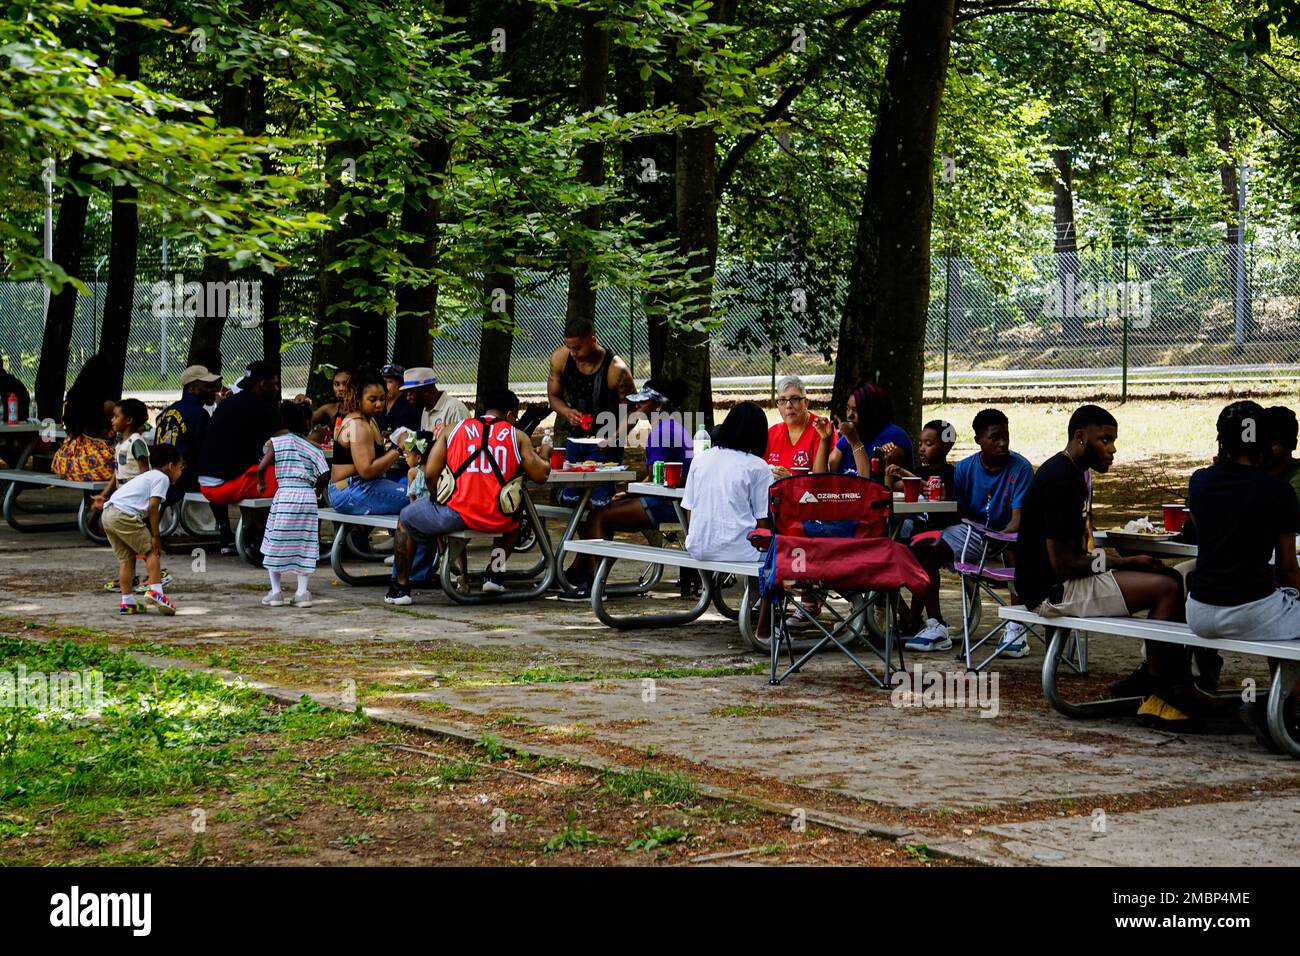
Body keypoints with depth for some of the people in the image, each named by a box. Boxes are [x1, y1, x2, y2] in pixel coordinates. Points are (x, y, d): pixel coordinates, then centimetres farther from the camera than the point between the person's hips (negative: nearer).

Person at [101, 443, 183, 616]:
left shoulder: (147, 476, 31)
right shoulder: (162, 478, 2)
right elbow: (153, 506, -9)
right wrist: (155, 536, -6)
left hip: (108, 513, 9)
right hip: (124, 514, -9)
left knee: (126, 558, 14)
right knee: (152, 550, -1)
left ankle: (127, 603, 15)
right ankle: (155, 591, -12)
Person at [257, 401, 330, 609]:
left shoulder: (278, 441, 2)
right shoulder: (314, 448, 6)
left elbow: (261, 468, -7)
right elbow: (324, 475, -5)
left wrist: (261, 484, 13)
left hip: (284, 495, -2)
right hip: (307, 495, 2)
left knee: (276, 543, 9)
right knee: (304, 544, 8)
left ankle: (275, 592, 9)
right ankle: (302, 591, 4)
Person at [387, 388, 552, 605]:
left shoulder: (453, 430, 10)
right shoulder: (517, 436, 9)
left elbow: (430, 474, 4)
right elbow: (540, 475, 6)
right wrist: (544, 455, 28)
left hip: (455, 514, -1)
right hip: (497, 519, 1)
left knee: (406, 520, 26)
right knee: (514, 521, 39)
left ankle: (401, 587, 25)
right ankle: (494, 573, 28)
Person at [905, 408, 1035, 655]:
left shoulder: (1020, 468, -11)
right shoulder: (964, 468, 2)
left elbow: (1018, 520, -18)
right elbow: (959, 514, 4)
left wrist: (998, 536, -38)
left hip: (1008, 533, -4)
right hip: (972, 531, 4)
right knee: (925, 551, -16)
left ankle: (1016, 627, -30)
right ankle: (936, 627, -14)